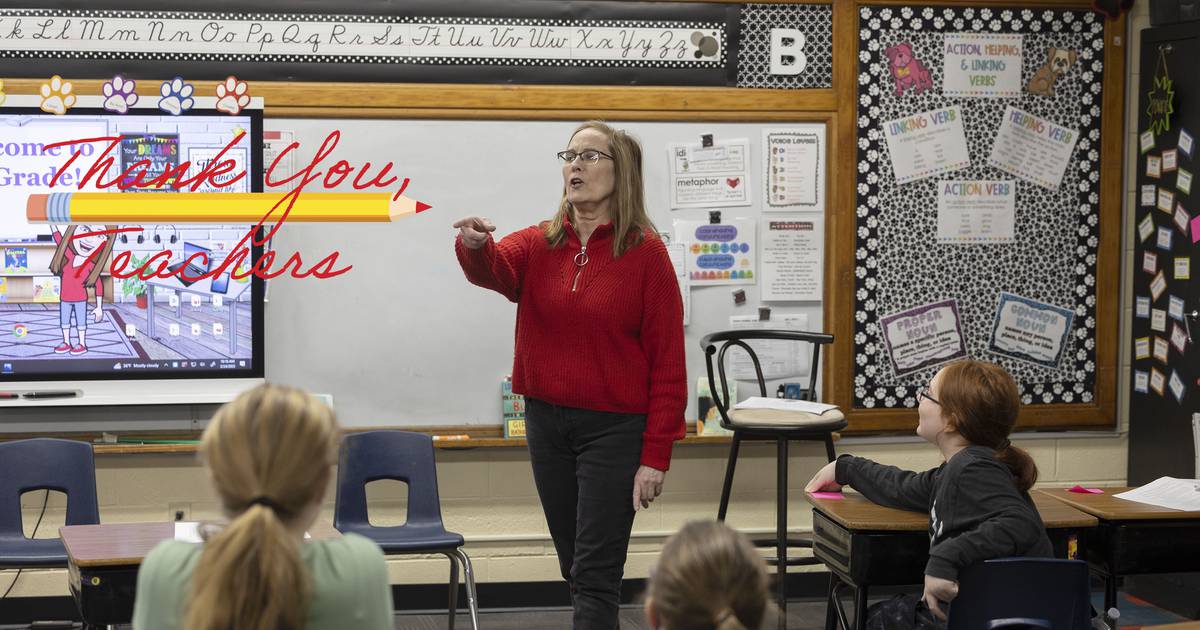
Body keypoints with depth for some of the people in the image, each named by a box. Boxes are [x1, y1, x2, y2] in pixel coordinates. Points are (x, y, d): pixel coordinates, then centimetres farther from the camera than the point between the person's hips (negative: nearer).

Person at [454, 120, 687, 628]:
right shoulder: (540, 245, 4)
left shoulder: (645, 252, -8)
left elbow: (667, 361, -9)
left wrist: (655, 455, -12)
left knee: (595, 575, -6)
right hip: (546, 420, 5)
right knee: (574, 566, 16)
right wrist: (475, 246, -43)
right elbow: (495, 268, -19)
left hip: (614, 428, -5)